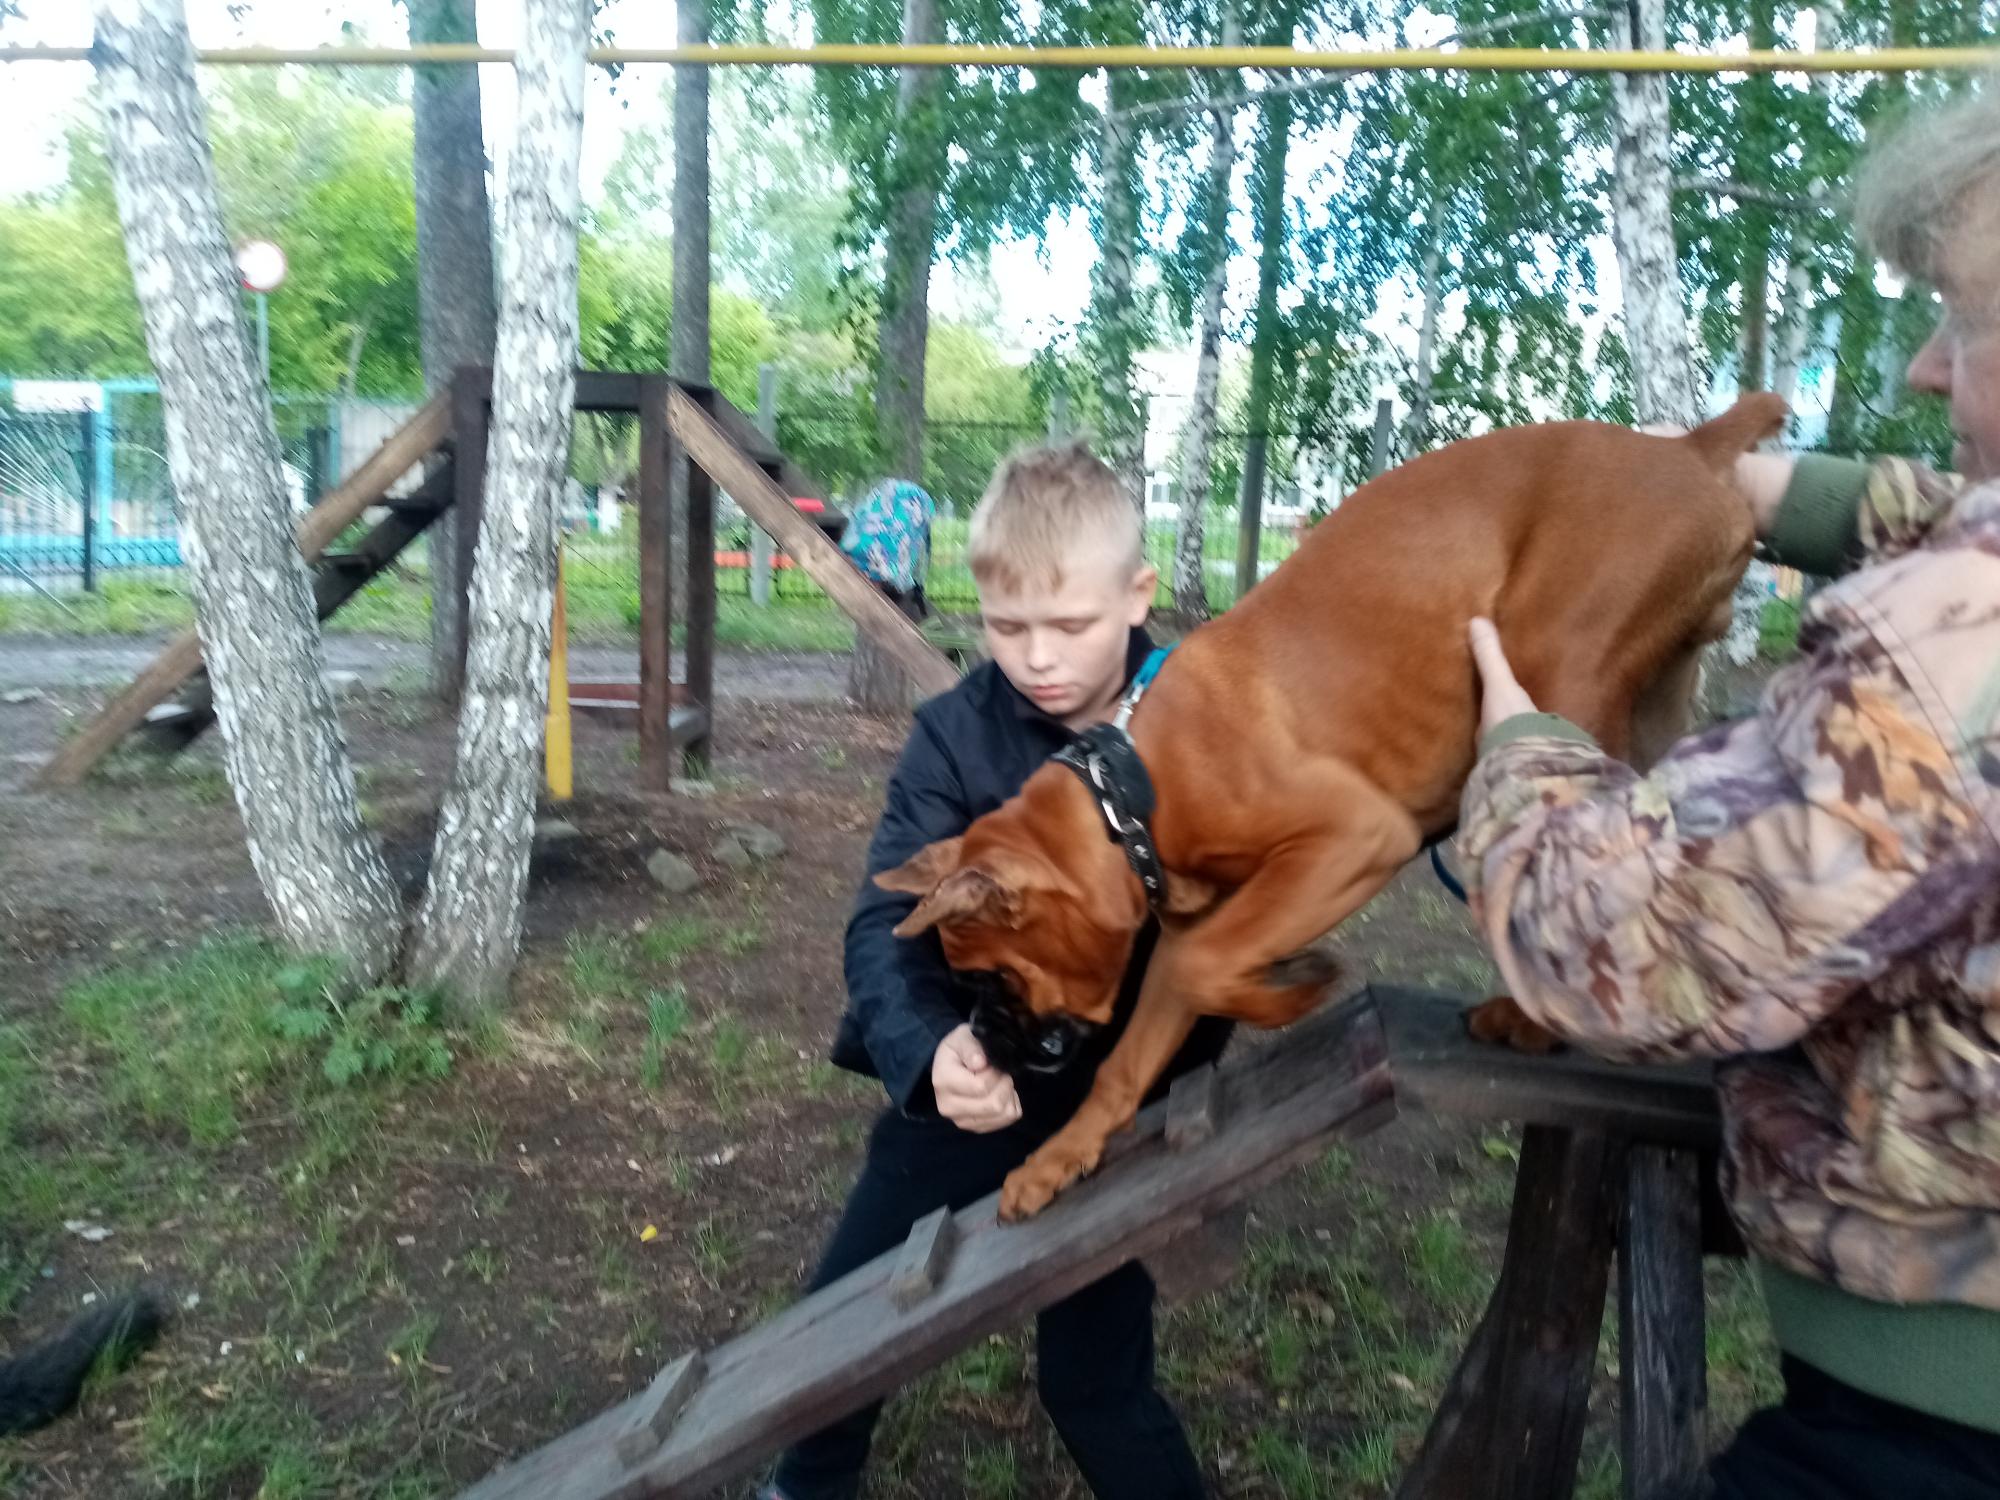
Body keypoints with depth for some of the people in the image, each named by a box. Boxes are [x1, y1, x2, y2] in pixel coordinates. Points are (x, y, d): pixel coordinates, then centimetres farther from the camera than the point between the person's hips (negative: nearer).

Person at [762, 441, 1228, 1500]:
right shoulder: (956, 736, -14)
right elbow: (887, 921, -21)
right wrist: (928, 1051, -41)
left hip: (1120, 1108, -1)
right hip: (970, 1089, 2)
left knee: (1095, 1376, 9)